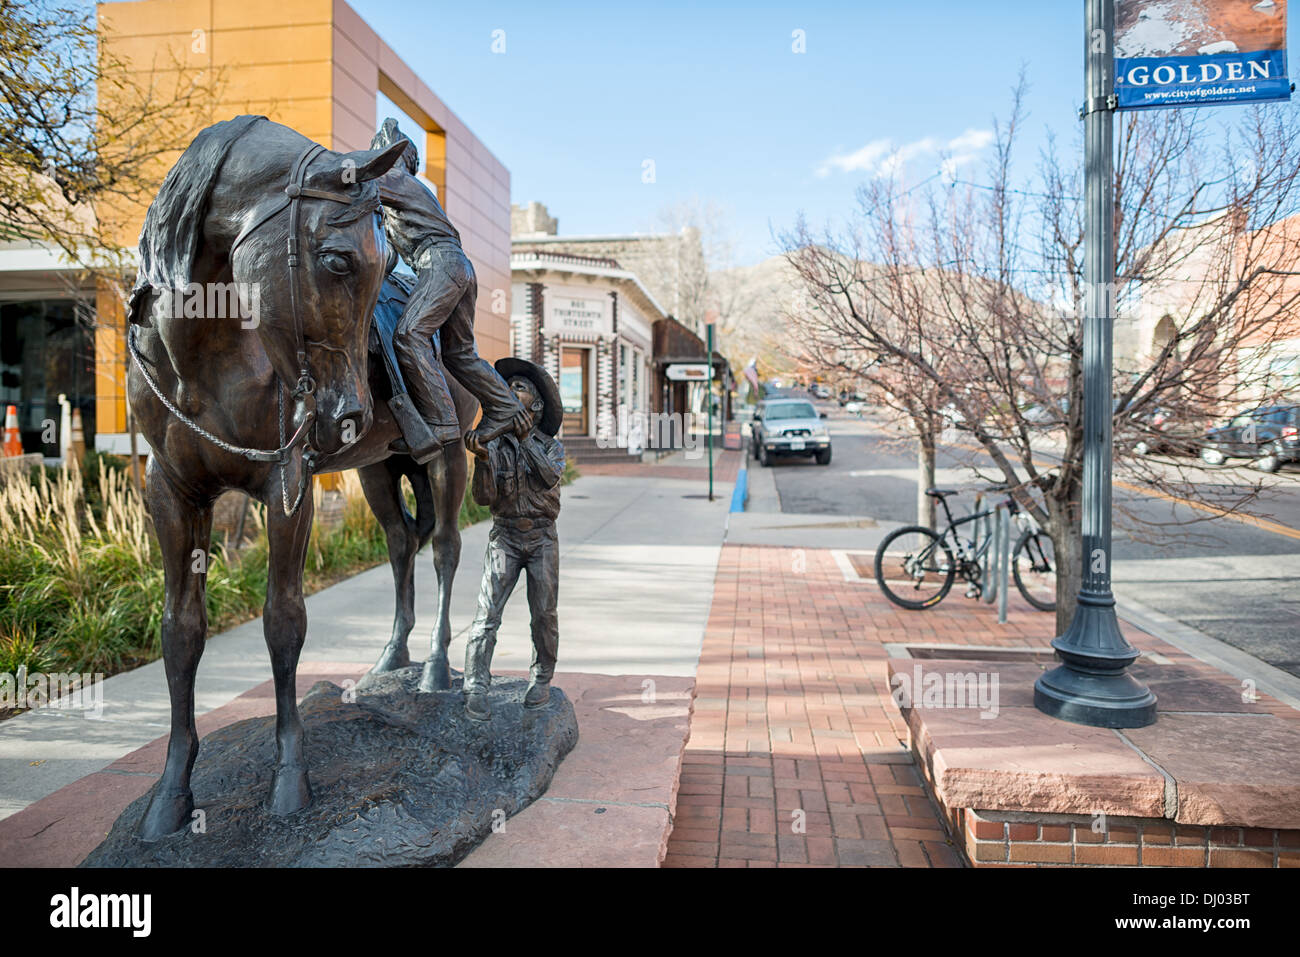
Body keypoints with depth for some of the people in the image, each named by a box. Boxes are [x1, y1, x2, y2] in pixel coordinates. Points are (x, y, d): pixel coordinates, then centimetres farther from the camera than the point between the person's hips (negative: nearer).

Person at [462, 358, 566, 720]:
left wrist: (523, 435, -25)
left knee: (543, 613, 3)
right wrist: (482, 459, -23)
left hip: (542, 538, 0)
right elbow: (484, 497, -7)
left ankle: (541, 680, 21)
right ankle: (476, 688, -8)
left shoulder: (551, 446, 2)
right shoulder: (495, 445, 2)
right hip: (504, 538, 0)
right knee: (488, 612, -9)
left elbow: (550, 476, -21)